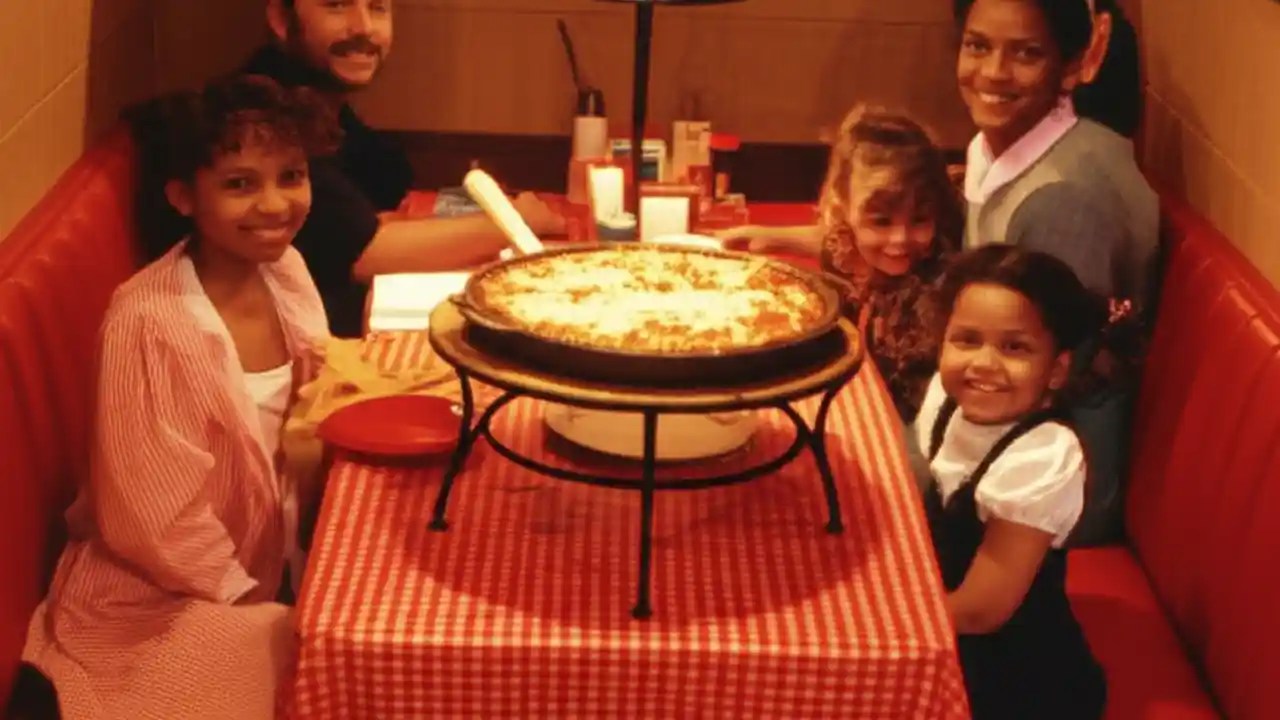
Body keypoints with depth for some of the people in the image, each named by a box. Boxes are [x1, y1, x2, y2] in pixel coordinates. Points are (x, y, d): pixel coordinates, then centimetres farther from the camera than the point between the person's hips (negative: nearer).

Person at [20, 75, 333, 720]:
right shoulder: (151, 323, -25)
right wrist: (257, 603, -13)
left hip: (268, 563, 7)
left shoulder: (284, 268, -3)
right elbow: (162, 521, -20)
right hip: (162, 599, -7)